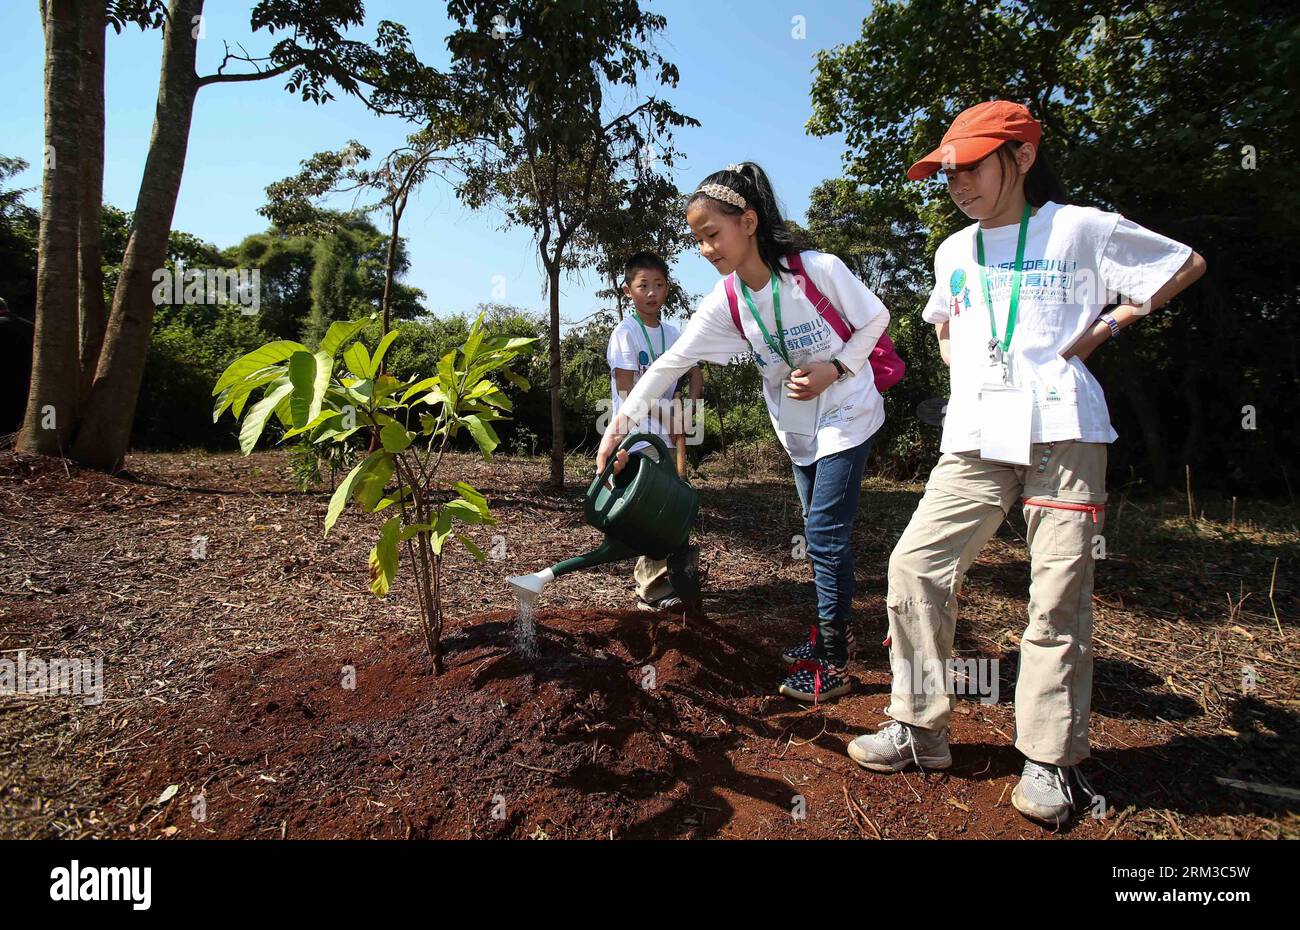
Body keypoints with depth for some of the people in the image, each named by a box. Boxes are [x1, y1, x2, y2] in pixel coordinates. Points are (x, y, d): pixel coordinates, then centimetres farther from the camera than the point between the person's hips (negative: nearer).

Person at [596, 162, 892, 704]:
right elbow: (669, 364, -12)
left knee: (825, 533, -8)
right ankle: (830, 631, 31)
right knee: (821, 533, 13)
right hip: (797, 430, 5)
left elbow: (875, 318, -7)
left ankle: (832, 666, 2)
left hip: (846, 416, -5)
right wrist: (618, 426, -18)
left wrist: (834, 370, -21)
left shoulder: (819, 270, -21)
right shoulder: (724, 303, -9)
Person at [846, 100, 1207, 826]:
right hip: (975, 438, 5)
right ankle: (920, 729, 5)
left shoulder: (1083, 229, 4)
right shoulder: (954, 251, 18)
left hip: (1063, 433, -4)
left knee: (1059, 596, -4)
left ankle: (1052, 759, 10)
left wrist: (1110, 323, 3)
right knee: (916, 564, -6)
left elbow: (1188, 264, 13)